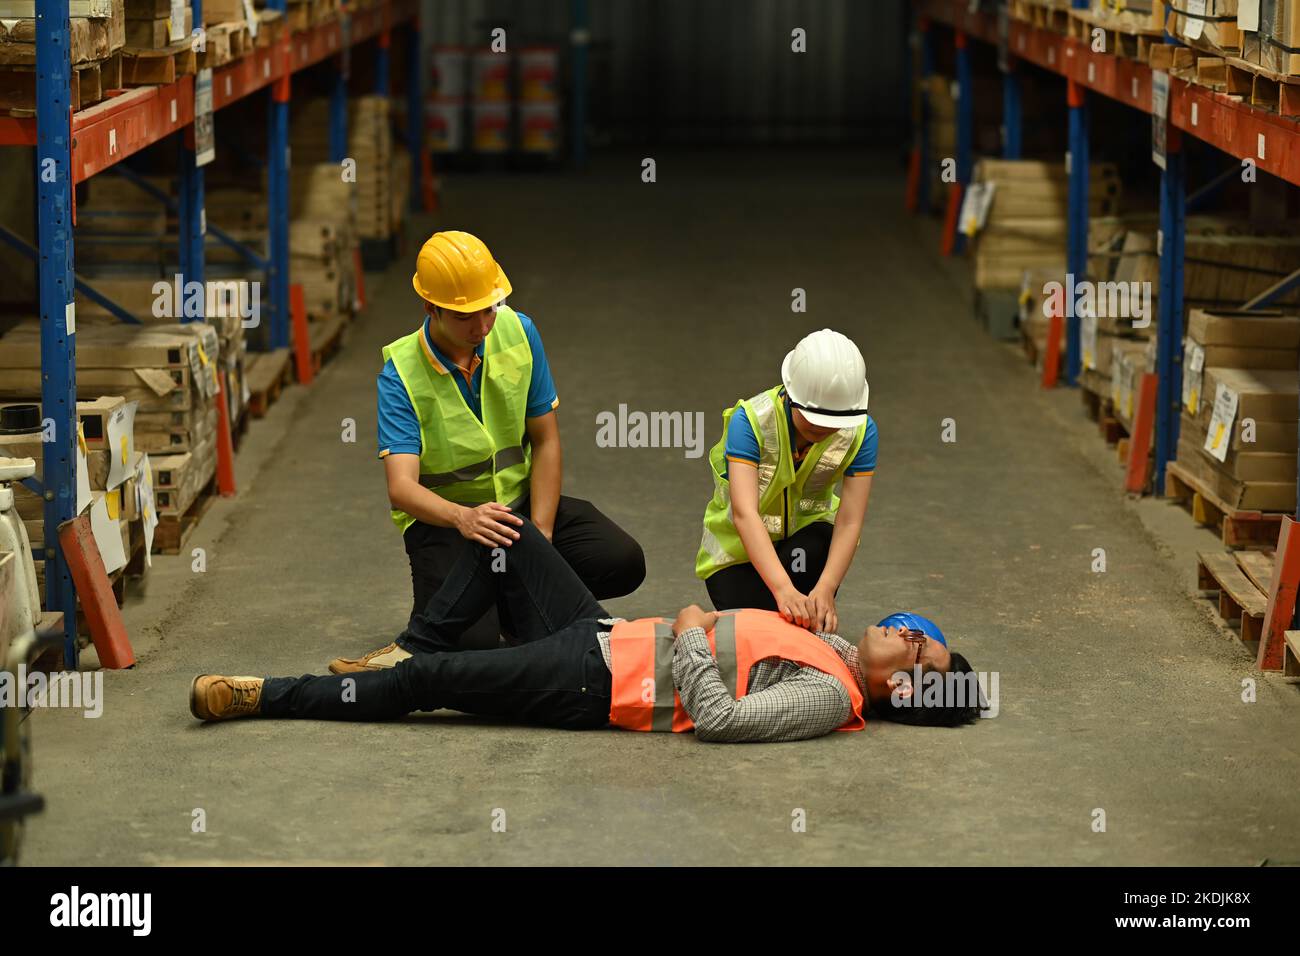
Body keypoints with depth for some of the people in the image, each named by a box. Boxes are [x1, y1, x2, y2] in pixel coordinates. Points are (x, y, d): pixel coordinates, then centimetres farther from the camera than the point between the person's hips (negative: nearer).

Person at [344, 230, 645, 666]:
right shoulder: (400, 375, -18)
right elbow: (401, 487, -29)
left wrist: (541, 538, -12)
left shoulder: (517, 332, -7)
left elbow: (545, 442, -2)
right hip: (443, 516, -4)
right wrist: (463, 518, -51)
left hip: (519, 501, 4)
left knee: (622, 562, -18)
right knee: (472, 637, -28)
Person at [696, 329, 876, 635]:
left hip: (807, 536, 2)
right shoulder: (750, 421, -28)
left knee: (813, 549, -34)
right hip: (739, 547, -1)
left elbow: (849, 523, -24)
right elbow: (744, 513, -40)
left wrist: (825, 589, -43)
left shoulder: (860, 432, -19)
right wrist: (784, 590, -54)